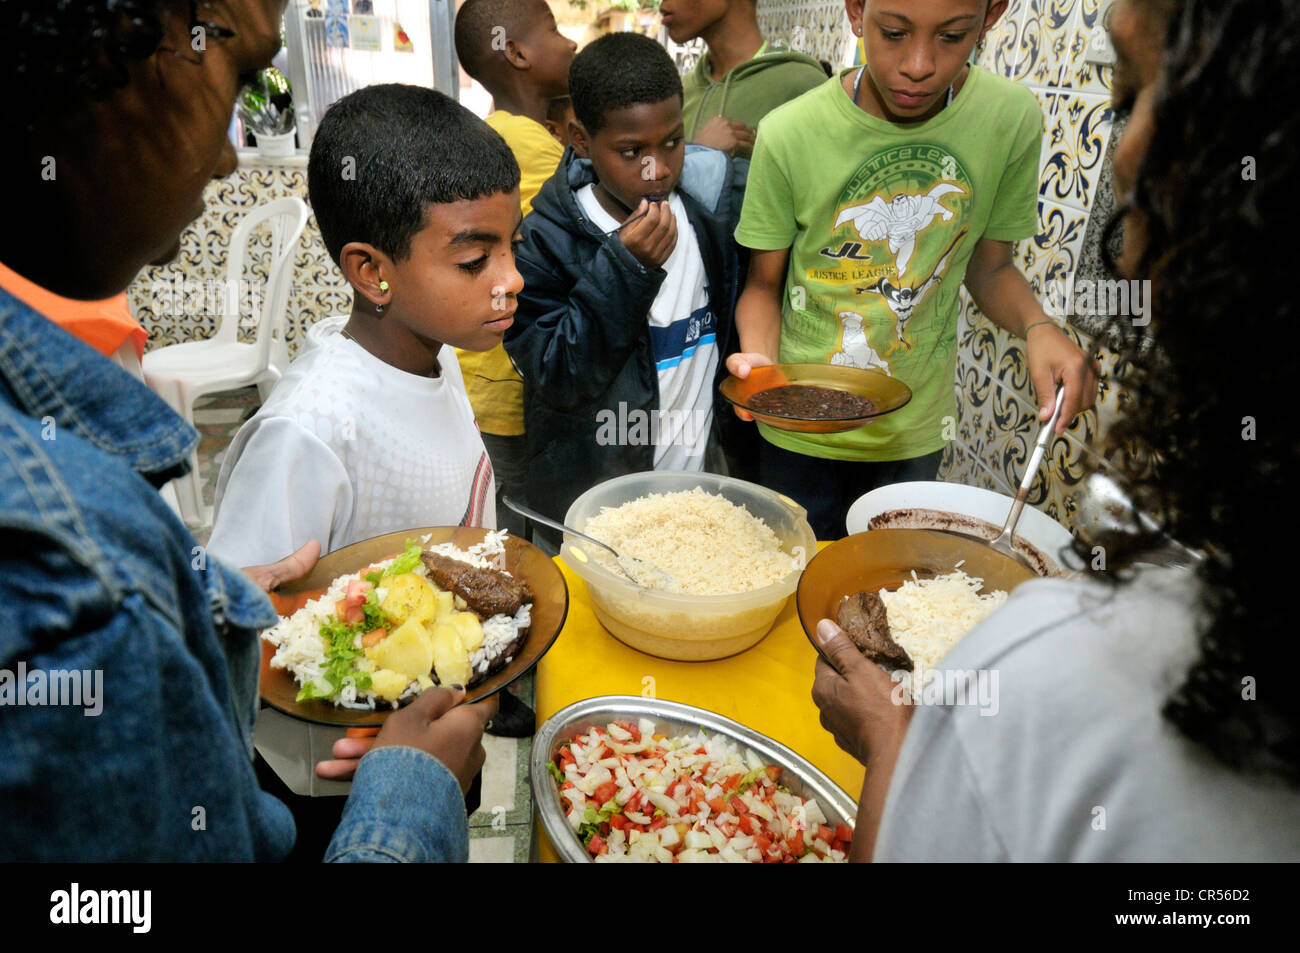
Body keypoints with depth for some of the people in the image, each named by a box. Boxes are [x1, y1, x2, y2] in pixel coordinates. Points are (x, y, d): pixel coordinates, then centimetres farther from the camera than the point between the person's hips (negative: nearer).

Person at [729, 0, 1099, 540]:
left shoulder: (1012, 119, -11)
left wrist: (1038, 327, -19)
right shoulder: (789, 134, -17)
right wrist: (758, 358, -25)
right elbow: (764, 282, -6)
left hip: (915, 434, 2)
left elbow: (989, 265, 1)